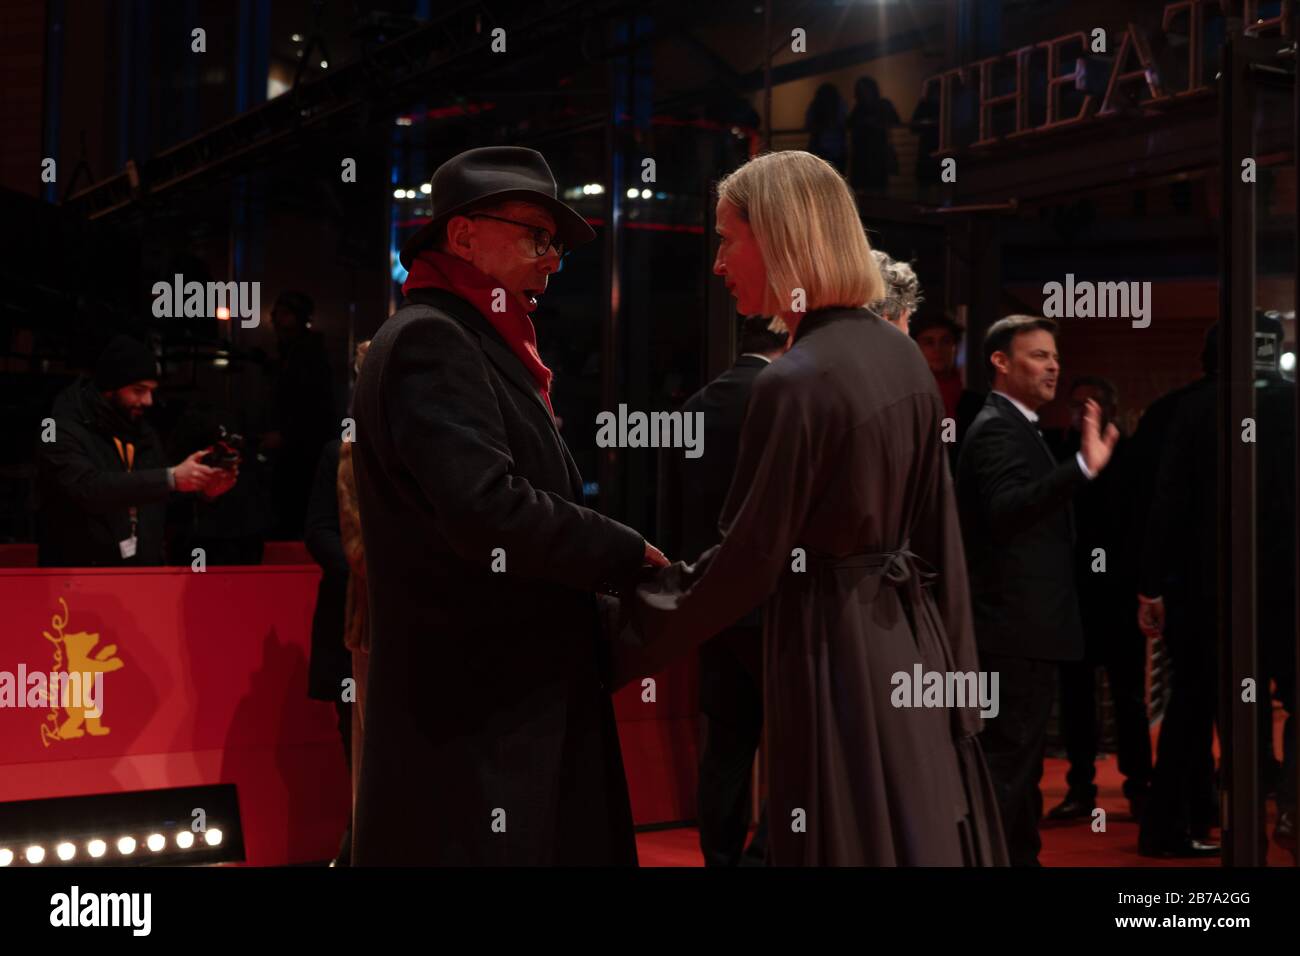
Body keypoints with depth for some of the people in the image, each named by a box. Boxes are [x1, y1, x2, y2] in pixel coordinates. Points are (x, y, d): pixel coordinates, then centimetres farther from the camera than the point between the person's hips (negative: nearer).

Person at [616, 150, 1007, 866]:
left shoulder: (795, 382, -19)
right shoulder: (903, 356, 6)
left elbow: (748, 562, -16)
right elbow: (938, 530, 10)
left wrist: (622, 648, -7)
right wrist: (955, 664, 17)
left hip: (834, 646, -8)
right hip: (911, 639, 8)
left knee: (851, 838, 3)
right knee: (917, 831, 17)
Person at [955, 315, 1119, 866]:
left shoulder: (1017, 426, 18)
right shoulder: (997, 428, -14)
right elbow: (1005, 510, -33)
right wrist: (1083, 466, -40)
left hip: (1027, 625, 11)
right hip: (1017, 626, -11)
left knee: (1021, 756, 17)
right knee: (1010, 757, -8)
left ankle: (1020, 856, 26)